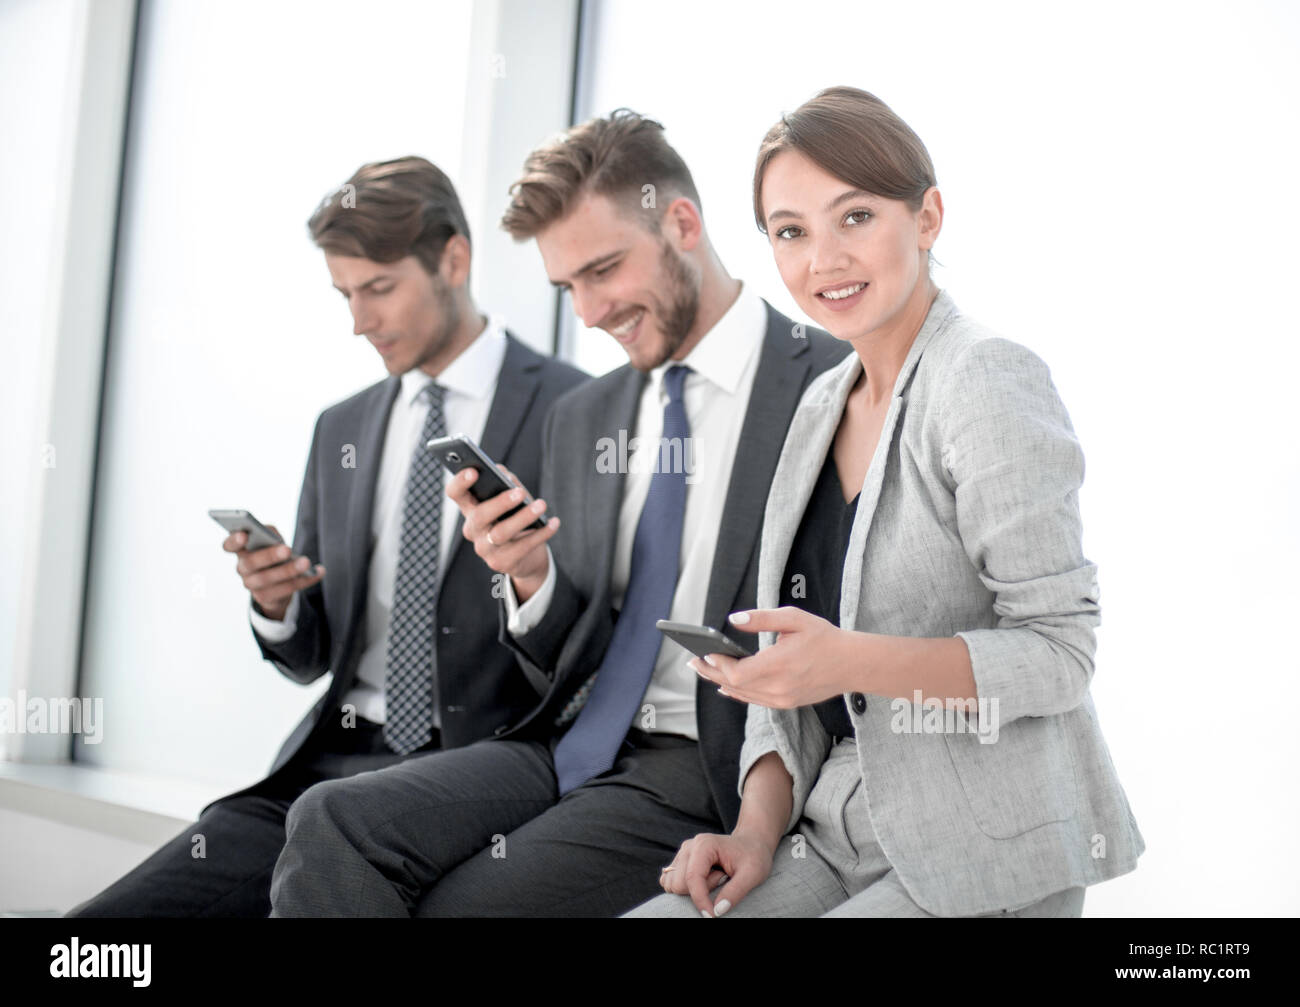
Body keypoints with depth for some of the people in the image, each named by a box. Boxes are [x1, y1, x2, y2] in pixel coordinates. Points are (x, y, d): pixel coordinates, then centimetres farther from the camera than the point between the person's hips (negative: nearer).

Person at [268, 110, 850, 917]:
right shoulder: (582, 419, 15)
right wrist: (533, 580, -4)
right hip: (577, 743, 6)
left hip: (712, 764, -5)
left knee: (462, 899, -22)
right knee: (332, 823, -17)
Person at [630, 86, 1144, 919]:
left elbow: (1058, 651, -16)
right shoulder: (822, 404, 11)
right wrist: (758, 829, -1)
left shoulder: (991, 383, -12)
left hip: (984, 864, -6)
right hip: (842, 837, 6)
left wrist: (851, 662, -29)